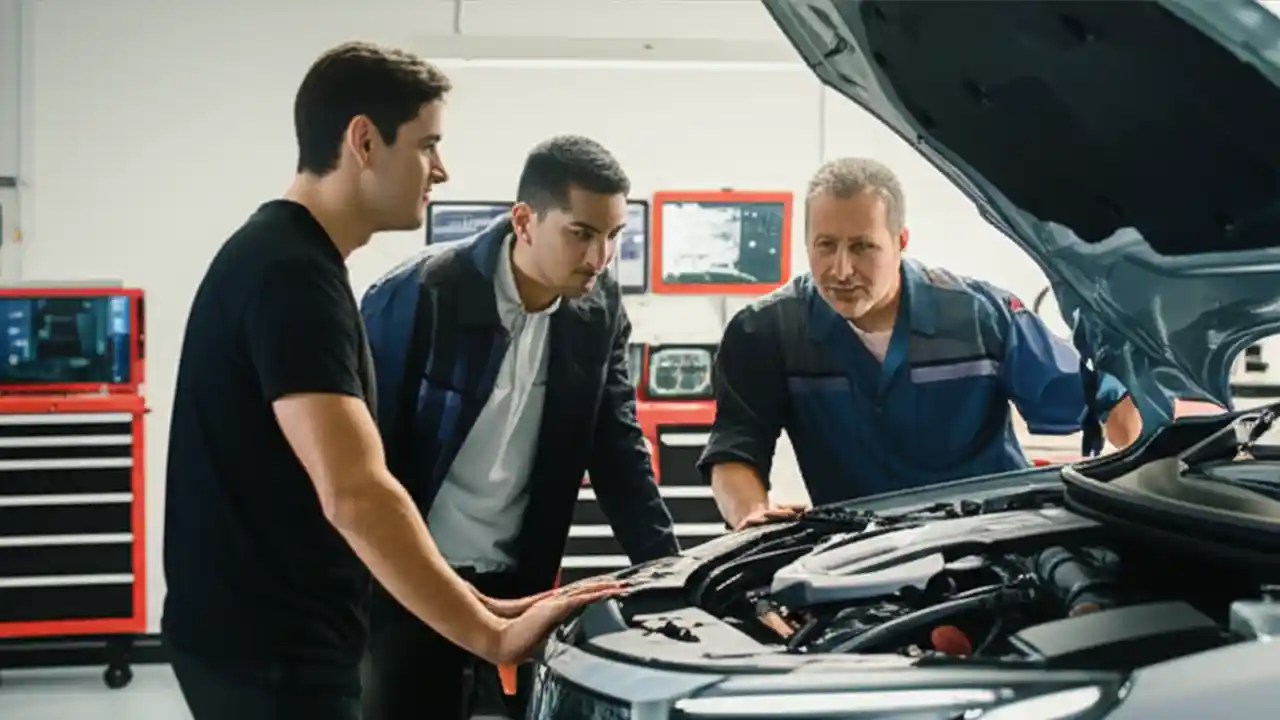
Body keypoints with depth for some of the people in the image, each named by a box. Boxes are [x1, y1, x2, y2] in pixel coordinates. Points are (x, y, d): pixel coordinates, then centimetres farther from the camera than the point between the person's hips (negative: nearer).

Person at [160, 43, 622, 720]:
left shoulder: (284, 258, 13)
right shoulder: (290, 274, -19)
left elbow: (339, 484, 16)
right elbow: (355, 494, -29)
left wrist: (476, 608, 13)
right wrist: (491, 637, -25)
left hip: (270, 638, 10)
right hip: (267, 650, -10)